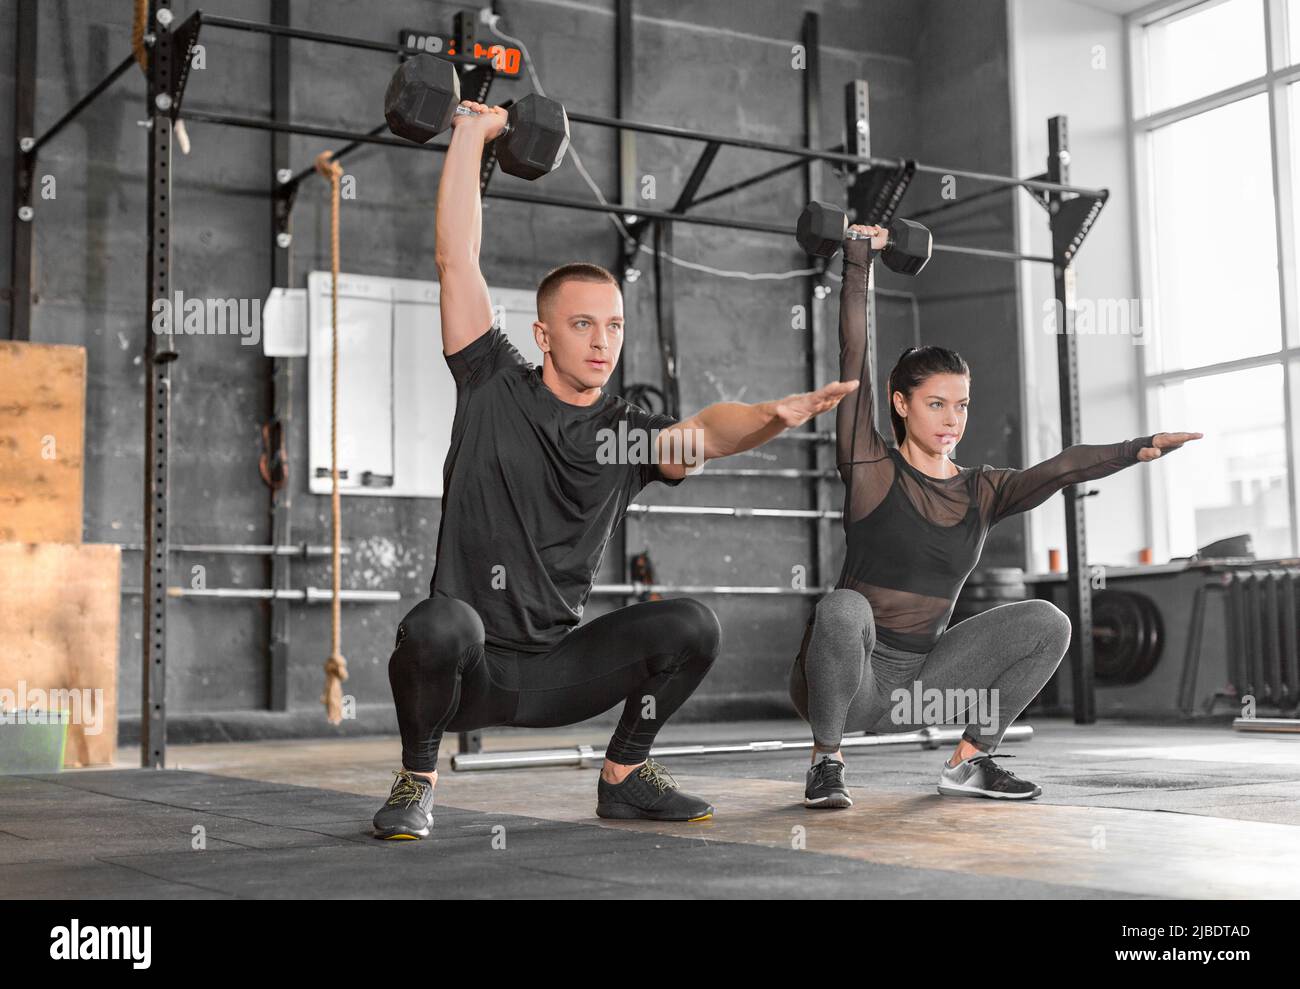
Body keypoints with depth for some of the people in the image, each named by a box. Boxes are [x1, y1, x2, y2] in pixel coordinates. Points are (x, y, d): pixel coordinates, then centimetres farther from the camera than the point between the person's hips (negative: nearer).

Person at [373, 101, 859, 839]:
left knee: (692, 624, -18)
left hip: (556, 673, 2)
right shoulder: (495, 388, -2)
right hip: (469, 669, -2)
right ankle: (418, 779, -6)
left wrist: (777, 414, -42)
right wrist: (472, 135, -5)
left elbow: (708, 431, -21)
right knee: (442, 624, -37)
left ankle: (625, 774, 7)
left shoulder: (631, 433, 1)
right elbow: (457, 258, -7)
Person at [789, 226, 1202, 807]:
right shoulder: (871, 469, -8)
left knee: (1047, 621, -8)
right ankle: (826, 759, -13)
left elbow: (1061, 468, -8)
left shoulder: (981, 492, 6)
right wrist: (858, 262, -14)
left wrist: (1138, 449, -22)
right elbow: (853, 356, -13)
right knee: (843, 610, -38)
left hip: (917, 686, 4)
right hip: (846, 677, -4)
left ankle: (969, 761, 5)